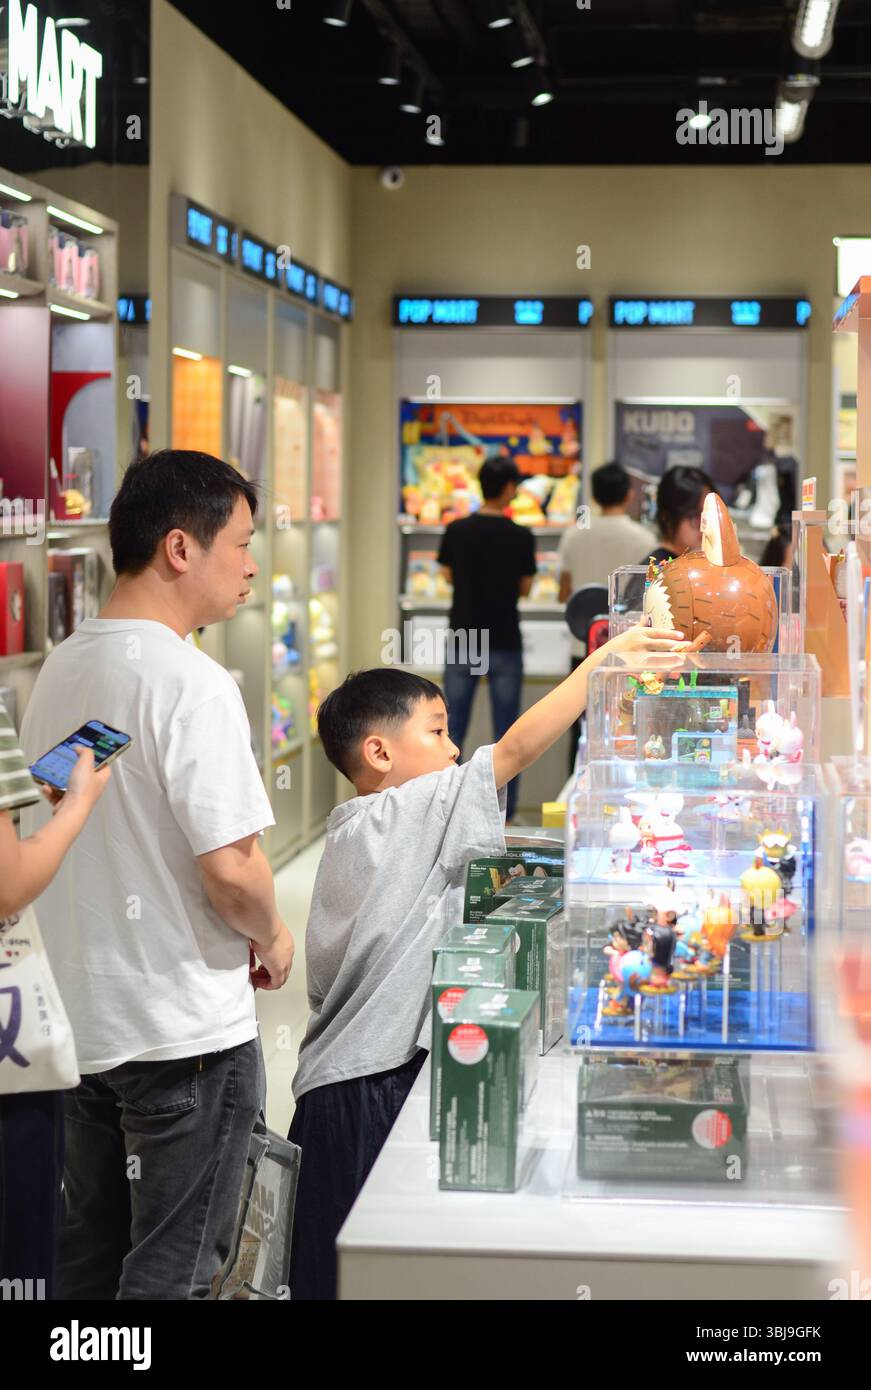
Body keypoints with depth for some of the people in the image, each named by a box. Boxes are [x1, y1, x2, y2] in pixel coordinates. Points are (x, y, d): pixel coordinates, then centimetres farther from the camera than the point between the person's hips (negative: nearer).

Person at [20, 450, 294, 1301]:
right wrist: (271, 940, -4)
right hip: (186, 1031, -8)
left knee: (89, 1258, 17)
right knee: (172, 1273, 2)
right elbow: (228, 866, -24)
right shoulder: (188, 682, -19)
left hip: (88, 1021, 8)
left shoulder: (61, 667, 8)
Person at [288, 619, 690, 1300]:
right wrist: (608, 656, -12)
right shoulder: (407, 815, -12)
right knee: (344, 1268, -4)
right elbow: (518, 747, -16)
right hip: (367, 1088, -9)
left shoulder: (349, 834, 15)